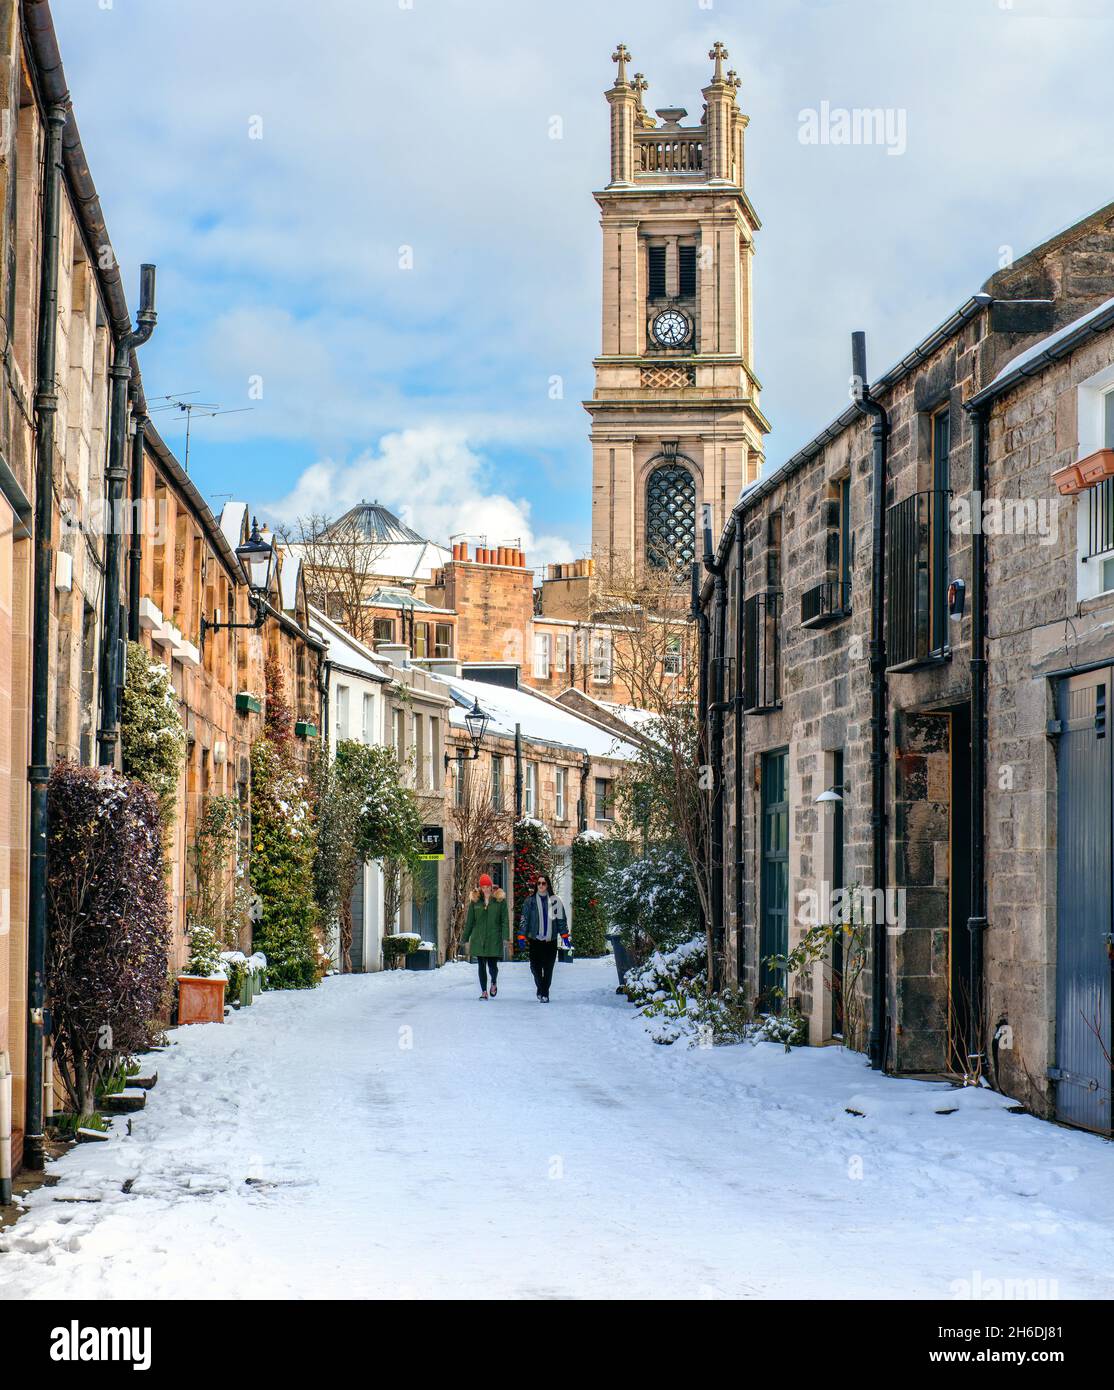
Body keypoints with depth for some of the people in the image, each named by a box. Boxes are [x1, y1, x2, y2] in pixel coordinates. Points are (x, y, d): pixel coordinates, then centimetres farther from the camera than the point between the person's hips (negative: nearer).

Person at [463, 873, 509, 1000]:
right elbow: (469, 921, 10)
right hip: (478, 939, 2)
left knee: (492, 965, -2)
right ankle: (484, 992, 9)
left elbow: (505, 920, -1)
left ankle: (494, 982, 29)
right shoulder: (475, 900, 5)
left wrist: (505, 937, -11)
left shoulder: (500, 899, 1)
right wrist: (466, 939, 9)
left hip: (494, 938, -2)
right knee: (481, 966, 2)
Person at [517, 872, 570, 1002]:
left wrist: (564, 934, 1)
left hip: (551, 939, 0)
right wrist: (522, 936, 0)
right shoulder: (530, 901, 3)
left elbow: (561, 918, 7)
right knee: (535, 967, -3)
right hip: (535, 939, 0)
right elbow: (524, 919, 5)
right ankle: (540, 988, 22)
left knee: (548, 968, -1)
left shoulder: (555, 901, 3)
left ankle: (545, 993, 9)